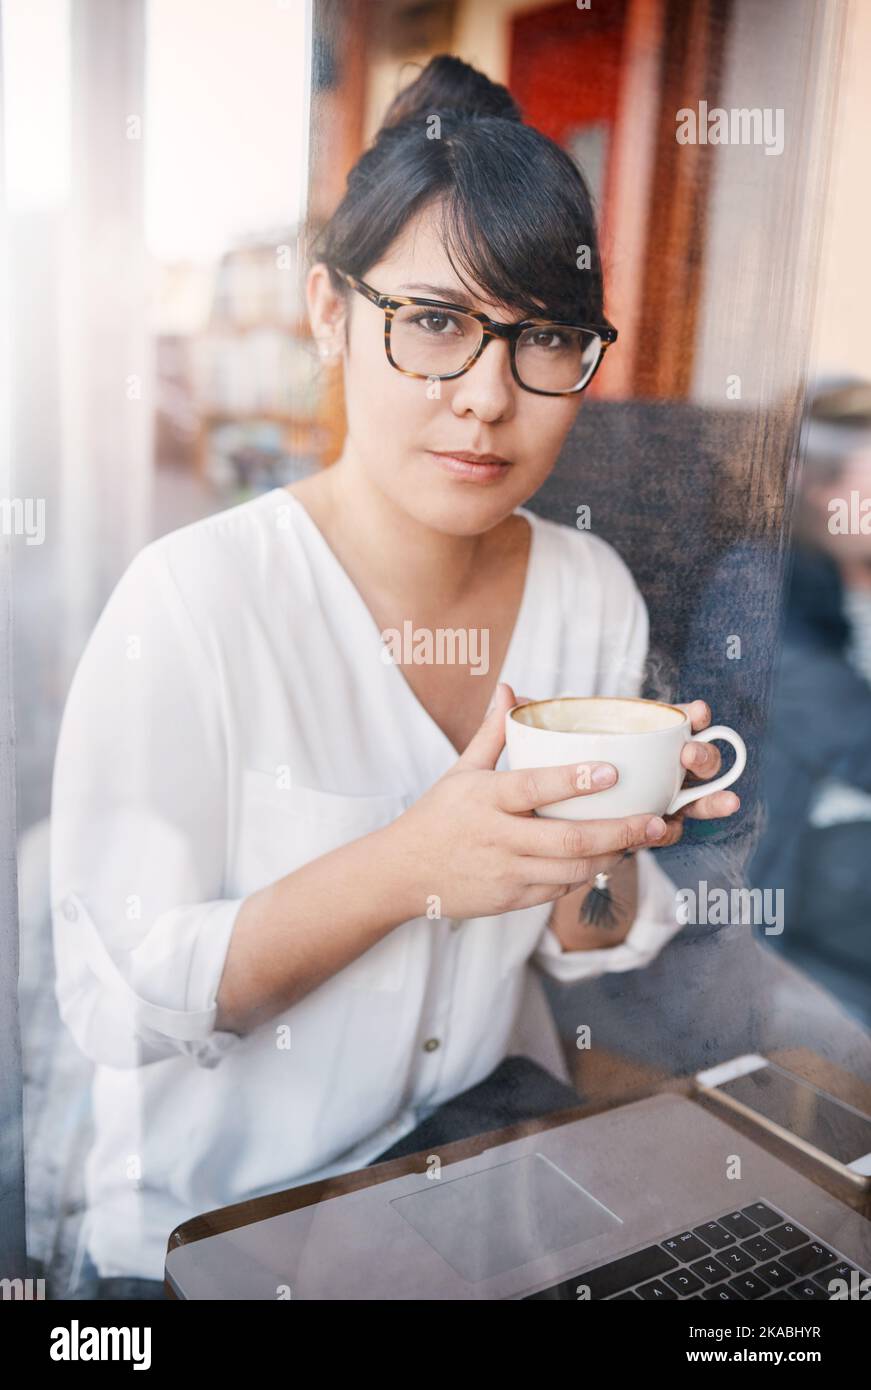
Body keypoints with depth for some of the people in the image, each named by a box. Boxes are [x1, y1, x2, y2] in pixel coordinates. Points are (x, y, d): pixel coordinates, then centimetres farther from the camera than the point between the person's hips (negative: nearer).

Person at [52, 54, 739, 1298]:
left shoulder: (594, 593, -7)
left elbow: (580, 947, 3)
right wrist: (400, 869, -33)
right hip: (211, 1206, -3)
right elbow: (115, 1001, -19)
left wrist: (600, 848, -20)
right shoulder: (194, 599, -23)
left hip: (473, 1120, 4)